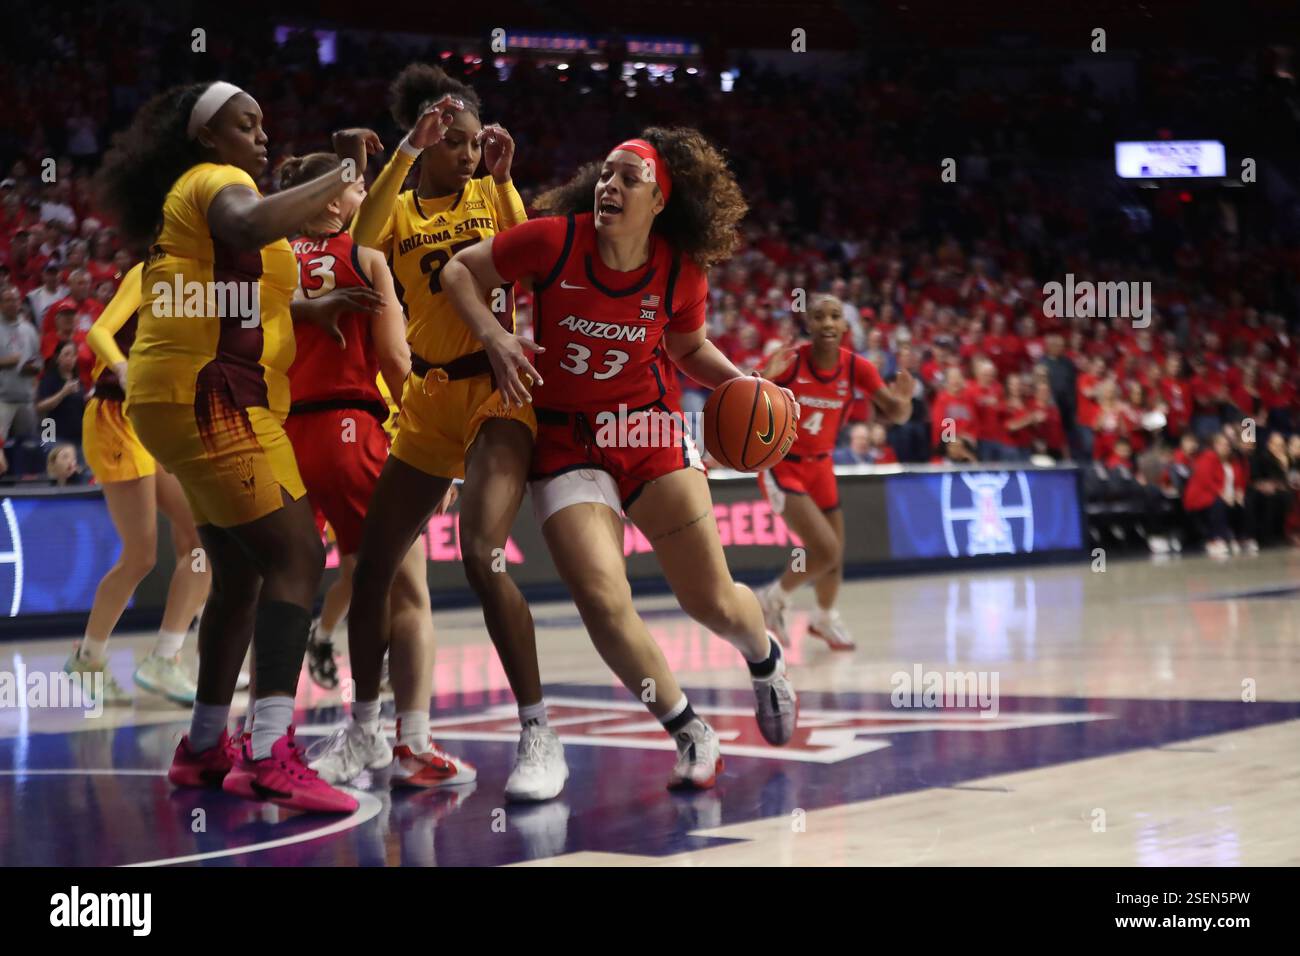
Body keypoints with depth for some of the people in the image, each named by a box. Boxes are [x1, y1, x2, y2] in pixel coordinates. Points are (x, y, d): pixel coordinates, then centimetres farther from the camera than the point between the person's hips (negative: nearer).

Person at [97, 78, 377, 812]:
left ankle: (206, 747, 25)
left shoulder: (200, 194, 25)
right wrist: (344, 175, -25)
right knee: (296, 556, -18)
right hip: (211, 398, -11)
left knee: (241, 573, 17)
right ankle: (271, 753, -29)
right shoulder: (215, 180, -6)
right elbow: (249, 226, -31)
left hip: (206, 403, 11)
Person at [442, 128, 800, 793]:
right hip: (565, 445, -1)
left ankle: (766, 662, 40)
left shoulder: (681, 271, -7)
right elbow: (460, 271, -2)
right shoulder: (555, 240, -14)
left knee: (713, 601, 2)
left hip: (650, 433, 1)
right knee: (603, 602, -17)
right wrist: (494, 338, -17)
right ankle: (691, 735, 4)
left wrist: (737, 381, -5)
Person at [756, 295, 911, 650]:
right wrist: (764, 380, -41)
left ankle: (825, 619, 43)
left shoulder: (856, 368, -10)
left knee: (835, 554, 14)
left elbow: (896, 416, -6)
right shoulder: (790, 361, -21)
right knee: (825, 549, -19)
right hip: (781, 464, -5)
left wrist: (902, 400, -30)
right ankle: (775, 599, 8)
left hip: (820, 464, 5)